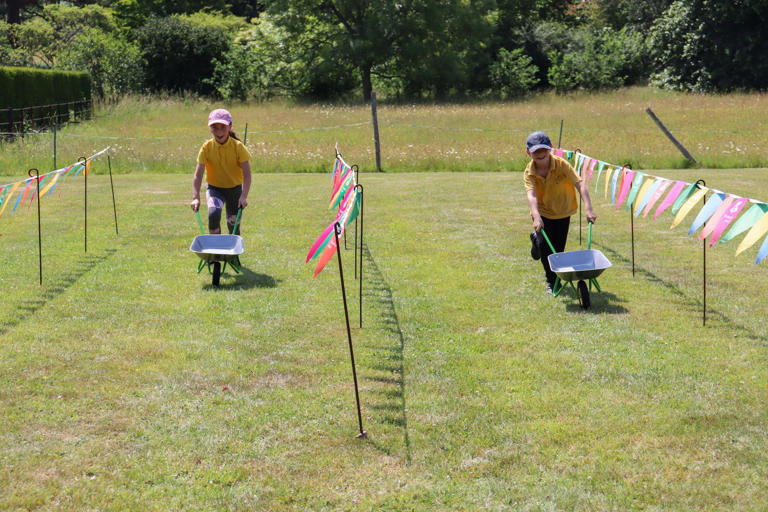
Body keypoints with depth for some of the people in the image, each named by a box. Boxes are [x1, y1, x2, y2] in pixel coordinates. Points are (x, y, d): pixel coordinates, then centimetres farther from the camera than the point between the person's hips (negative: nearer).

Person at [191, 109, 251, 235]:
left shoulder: (238, 147, -16)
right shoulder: (207, 147, -14)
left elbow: (247, 174, -21)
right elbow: (198, 174, -19)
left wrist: (244, 196, -34)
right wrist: (196, 198, -31)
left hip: (235, 188, 0)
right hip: (214, 188, 0)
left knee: (234, 224, 6)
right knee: (213, 214, -28)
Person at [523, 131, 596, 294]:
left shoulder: (561, 164, -22)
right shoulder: (529, 173, -19)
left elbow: (580, 184, -29)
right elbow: (531, 195, -33)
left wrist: (589, 209, -40)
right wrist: (536, 217, -51)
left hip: (563, 211, 1)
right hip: (542, 212, -1)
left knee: (558, 248, 4)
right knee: (544, 244, -16)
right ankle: (552, 280, 4)